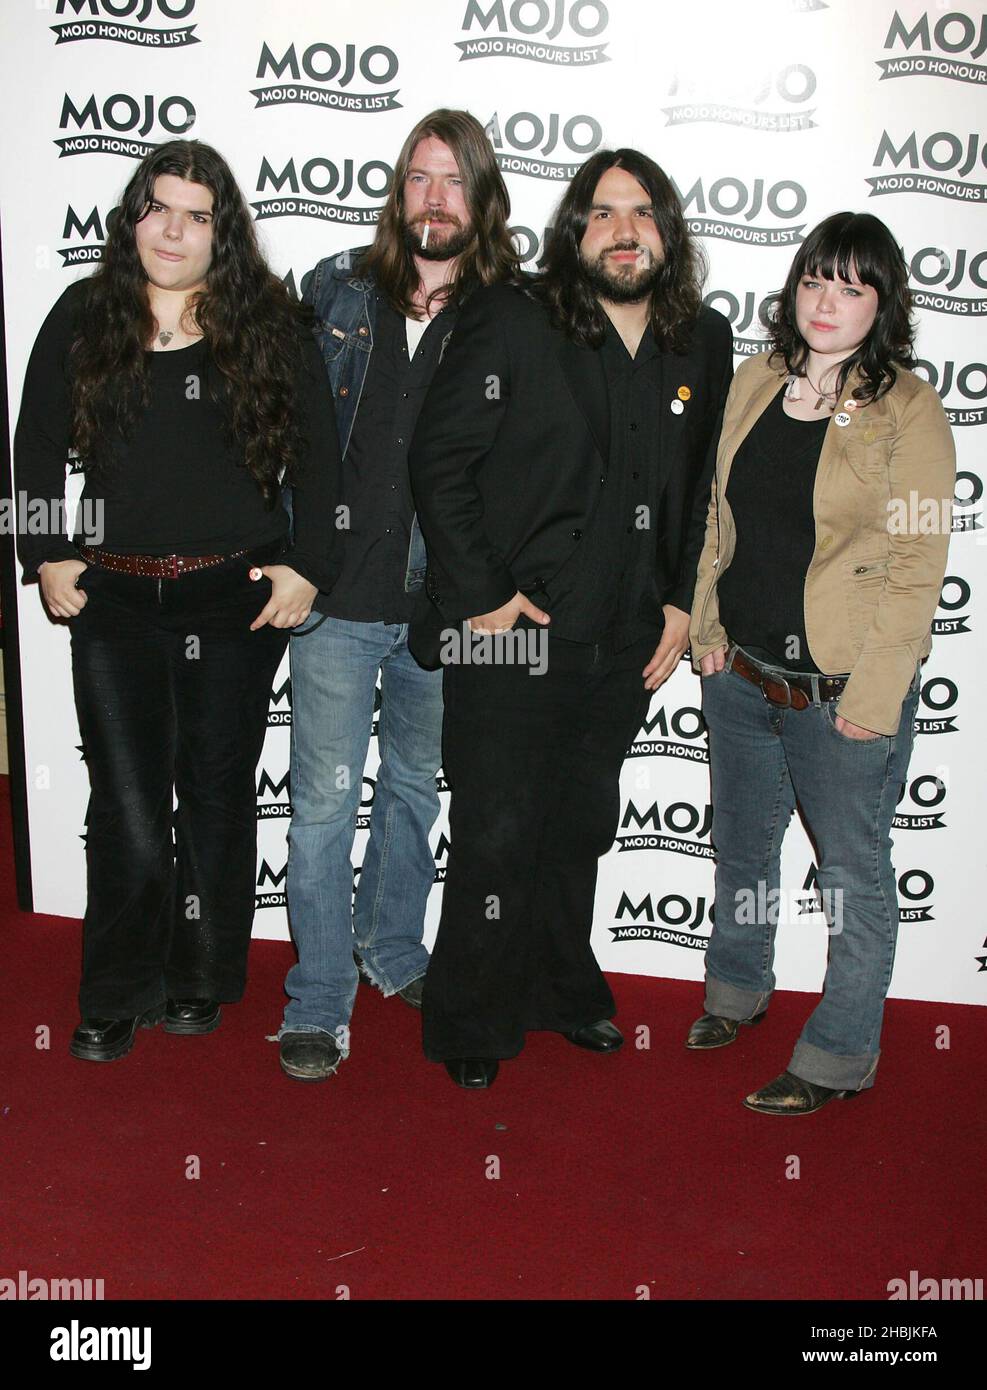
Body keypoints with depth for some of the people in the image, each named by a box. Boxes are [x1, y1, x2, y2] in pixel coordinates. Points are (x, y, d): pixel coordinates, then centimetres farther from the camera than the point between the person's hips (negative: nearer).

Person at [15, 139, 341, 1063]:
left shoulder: (269, 325, 2)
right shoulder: (81, 319, 6)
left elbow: (318, 457, 2)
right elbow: (37, 450, 11)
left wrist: (304, 567, -4)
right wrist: (48, 555, 3)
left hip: (236, 598, 0)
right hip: (113, 599, 1)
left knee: (218, 794, 9)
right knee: (126, 807, -1)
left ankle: (201, 980, 28)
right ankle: (117, 997, 17)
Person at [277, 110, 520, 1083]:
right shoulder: (336, 290, 2)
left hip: (444, 602, 1)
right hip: (338, 597, -1)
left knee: (414, 784, 19)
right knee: (324, 802, 2)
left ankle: (392, 950, 40)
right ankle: (318, 1003, 17)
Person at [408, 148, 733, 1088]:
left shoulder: (704, 344, 8)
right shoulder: (511, 324, -7)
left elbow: (705, 487, 16)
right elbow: (438, 461, -10)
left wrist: (682, 602, 8)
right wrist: (481, 594, -13)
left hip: (625, 646, 5)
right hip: (511, 637, -5)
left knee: (581, 829, 19)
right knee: (498, 836, 2)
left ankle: (560, 992, 39)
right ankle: (470, 1027, 23)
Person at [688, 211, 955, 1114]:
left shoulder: (909, 411, -11)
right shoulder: (756, 383, 5)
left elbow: (915, 566, -13)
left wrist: (872, 696, -16)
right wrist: (709, 626, 9)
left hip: (843, 689, -6)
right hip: (741, 672, 6)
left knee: (853, 871, 6)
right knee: (742, 843, 22)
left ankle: (840, 1056, 23)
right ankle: (738, 989, 45)